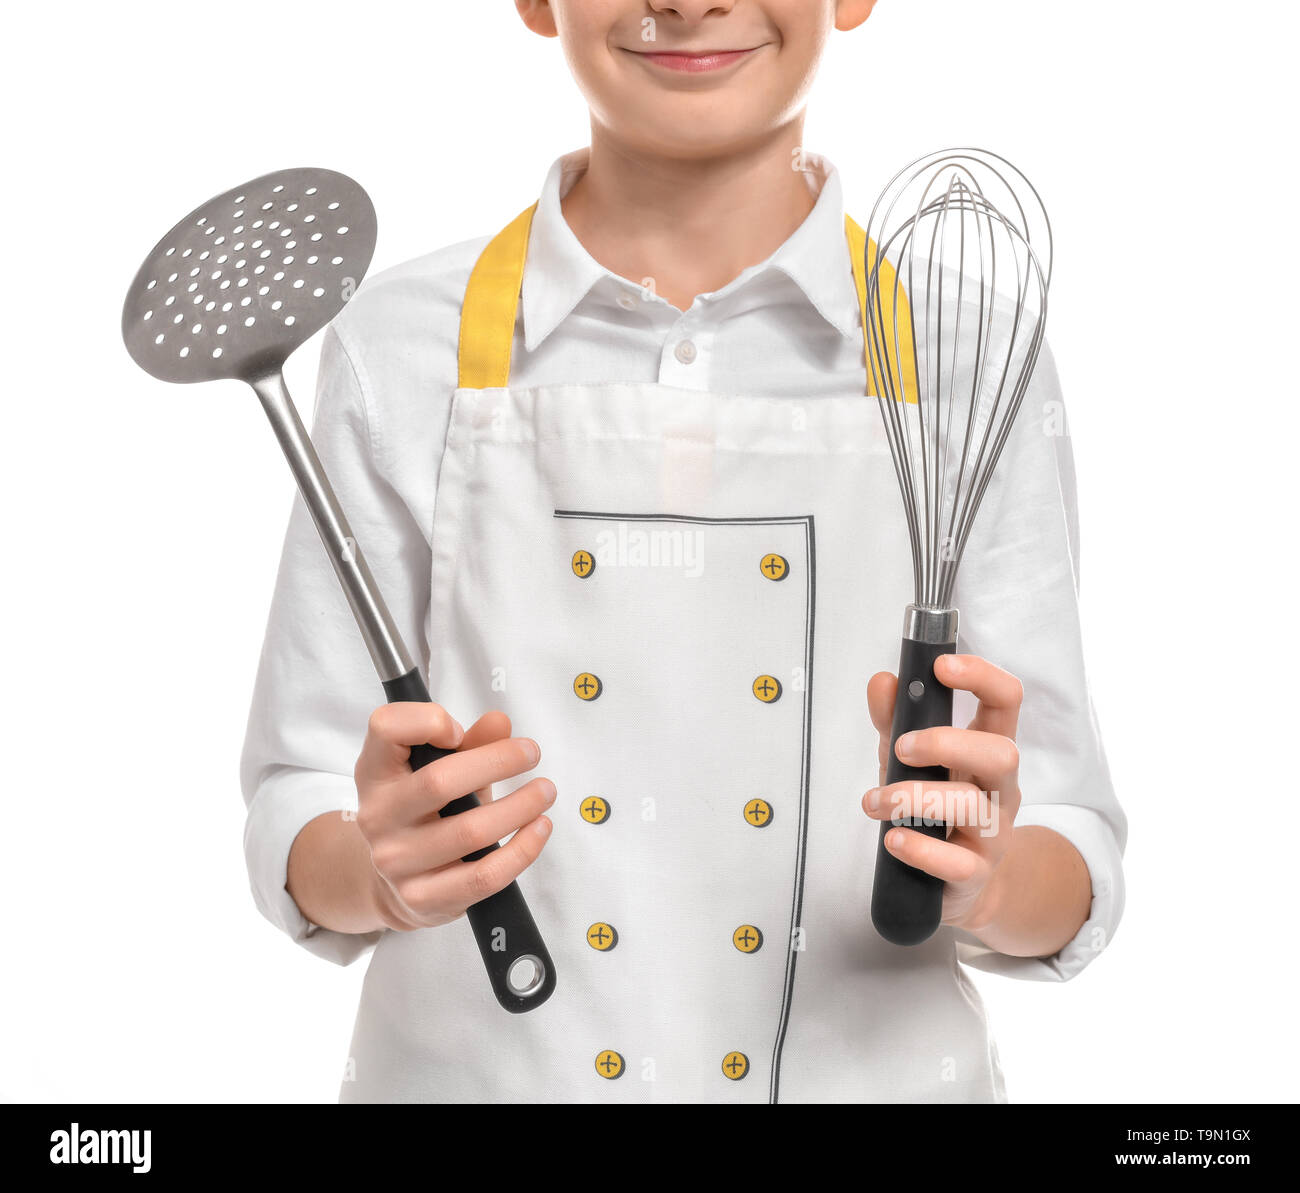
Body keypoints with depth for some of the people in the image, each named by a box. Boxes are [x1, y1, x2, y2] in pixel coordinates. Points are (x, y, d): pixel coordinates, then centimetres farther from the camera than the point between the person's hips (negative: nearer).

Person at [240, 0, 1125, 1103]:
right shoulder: (403, 350, -7)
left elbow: (1073, 861, -5)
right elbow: (300, 824, -5)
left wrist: (989, 884, -25)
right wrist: (384, 870, -25)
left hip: (870, 1069, 1)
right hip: (484, 1067, 0)